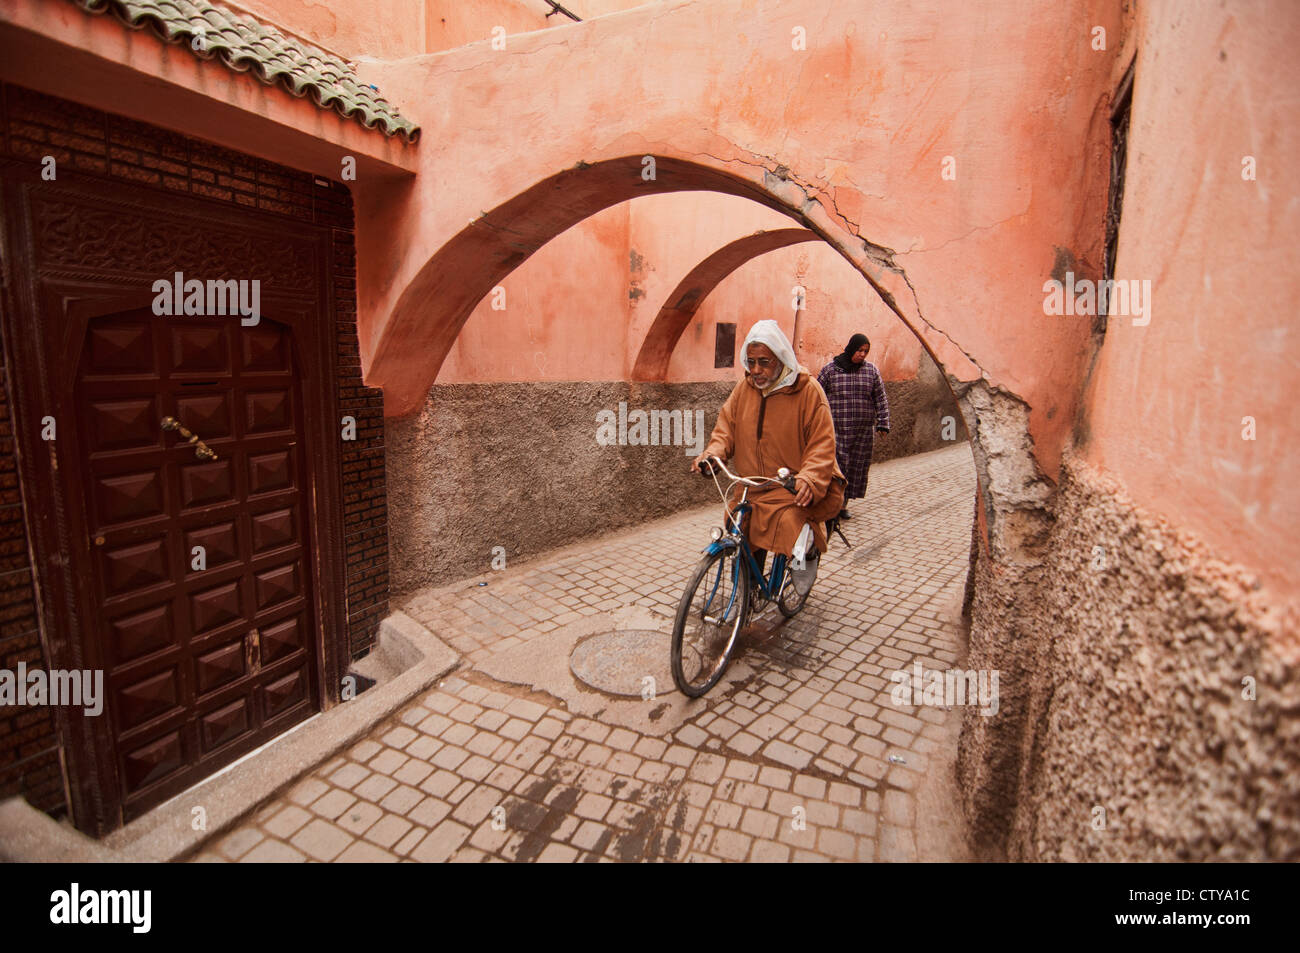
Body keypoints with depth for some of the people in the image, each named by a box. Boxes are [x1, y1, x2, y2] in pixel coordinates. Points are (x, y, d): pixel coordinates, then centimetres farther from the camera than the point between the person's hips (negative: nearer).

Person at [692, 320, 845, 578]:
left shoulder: (807, 390, -10)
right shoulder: (743, 388, 4)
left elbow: (822, 444, -13)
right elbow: (726, 426, 9)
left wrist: (809, 479, -30)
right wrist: (713, 453, -13)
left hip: (793, 490, -4)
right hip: (751, 489, 4)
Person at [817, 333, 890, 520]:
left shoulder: (872, 370, 9)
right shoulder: (830, 370, 1)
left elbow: (881, 399, 12)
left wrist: (882, 423, 4)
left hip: (864, 431, 3)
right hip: (836, 429, -3)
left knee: (857, 467, 6)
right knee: (836, 465, -8)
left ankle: (843, 503, 18)